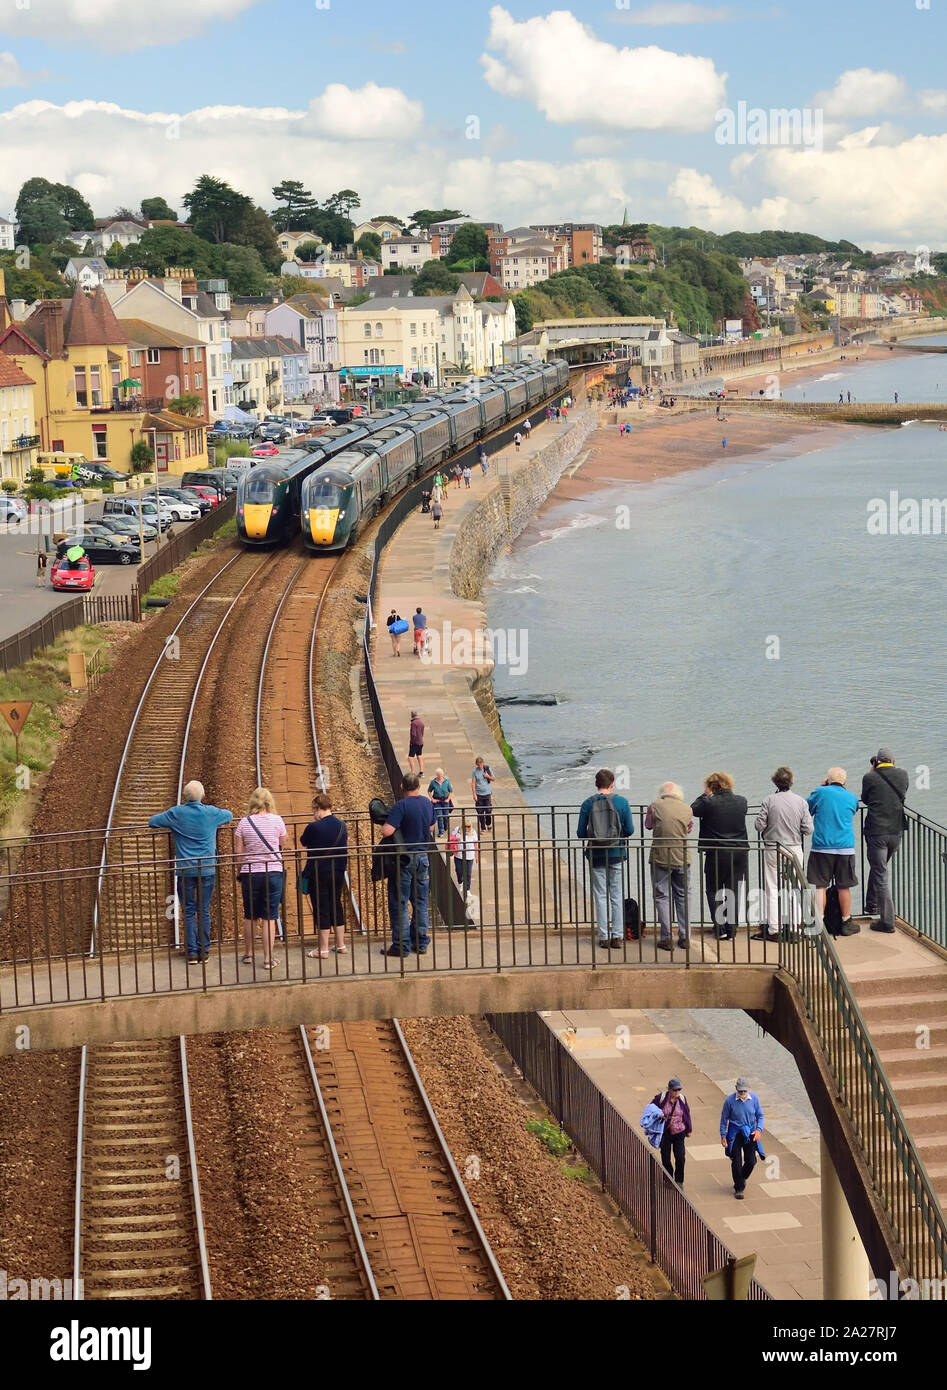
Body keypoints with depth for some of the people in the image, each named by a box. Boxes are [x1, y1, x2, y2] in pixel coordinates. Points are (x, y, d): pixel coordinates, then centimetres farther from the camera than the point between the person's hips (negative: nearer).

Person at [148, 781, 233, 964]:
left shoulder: (176, 813, -4)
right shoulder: (211, 813, 0)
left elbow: (152, 822, 7)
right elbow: (229, 815, 21)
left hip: (185, 871, -1)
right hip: (207, 870, 1)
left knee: (189, 912, 5)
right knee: (204, 911, 8)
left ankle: (192, 952, 1)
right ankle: (204, 951, 8)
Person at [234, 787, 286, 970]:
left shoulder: (244, 823, -3)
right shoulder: (277, 821, -4)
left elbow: (239, 853, -1)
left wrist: (239, 872, 13)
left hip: (249, 873, 1)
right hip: (273, 872, -1)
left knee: (250, 916, 15)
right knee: (269, 917, 2)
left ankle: (248, 954, 27)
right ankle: (268, 959, 1)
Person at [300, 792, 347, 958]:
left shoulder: (314, 827, -17)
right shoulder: (342, 825, 1)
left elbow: (303, 843, 0)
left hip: (318, 874, -6)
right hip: (338, 873, 6)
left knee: (321, 909, 1)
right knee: (336, 906, 17)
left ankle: (323, 950, 4)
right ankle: (340, 945, 23)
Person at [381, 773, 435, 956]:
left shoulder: (401, 806, -17)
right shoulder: (428, 804, 3)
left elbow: (387, 831, -25)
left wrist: (384, 825, -4)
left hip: (404, 860, -6)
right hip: (423, 857, 6)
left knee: (399, 904, 1)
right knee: (421, 902, 14)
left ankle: (402, 945, 1)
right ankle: (421, 942, 17)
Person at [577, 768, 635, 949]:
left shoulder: (588, 804, -5)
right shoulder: (621, 802, -6)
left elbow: (581, 833, -4)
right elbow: (629, 830, -3)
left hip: (596, 856, 0)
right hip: (617, 854, 0)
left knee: (600, 895, 7)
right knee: (617, 895, 9)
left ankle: (604, 936, 7)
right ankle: (617, 936, 8)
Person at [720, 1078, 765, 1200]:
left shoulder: (754, 1098, -8)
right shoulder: (730, 1100, -15)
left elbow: (760, 1115, 4)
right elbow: (724, 1118, -4)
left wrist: (759, 1129, -10)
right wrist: (723, 1136, -5)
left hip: (750, 1133, 2)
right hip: (735, 1133, -2)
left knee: (751, 1161, 5)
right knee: (736, 1162, -3)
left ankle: (742, 1178, 35)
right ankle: (738, 1188, 11)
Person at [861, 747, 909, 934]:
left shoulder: (870, 778, -9)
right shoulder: (902, 775, 1)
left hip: (877, 833, -4)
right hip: (896, 832, 4)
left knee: (881, 876, -1)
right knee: (878, 868, 26)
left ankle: (887, 921, -3)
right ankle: (872, 905, 37)